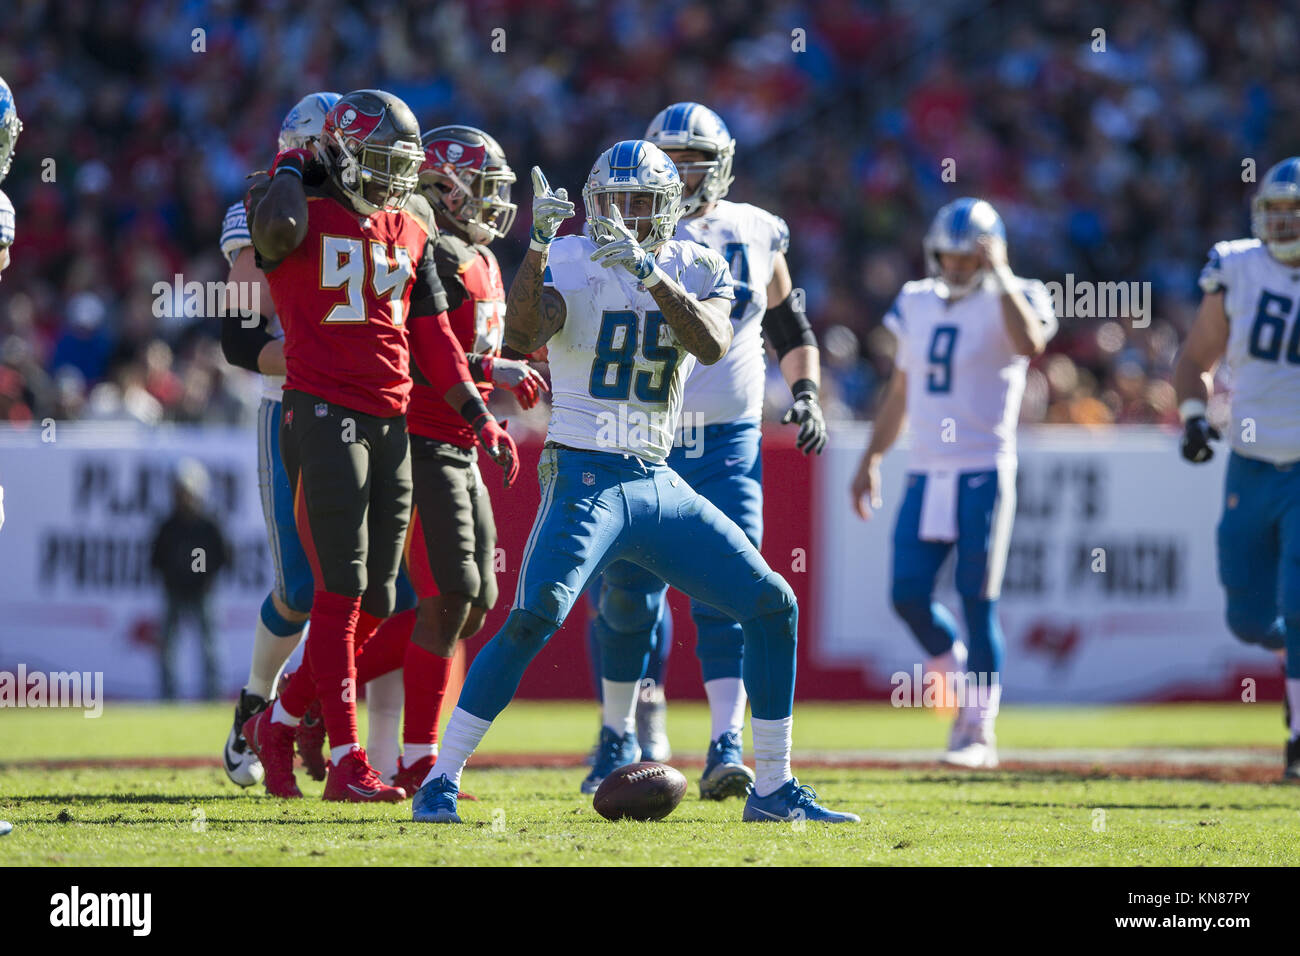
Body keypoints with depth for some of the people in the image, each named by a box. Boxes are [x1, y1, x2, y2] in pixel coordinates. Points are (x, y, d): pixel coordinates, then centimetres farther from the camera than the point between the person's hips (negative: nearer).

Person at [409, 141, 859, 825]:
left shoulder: (697, 271, 6)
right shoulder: (571, 262, -4)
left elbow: (712, 344, -16)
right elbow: (521, 338, -23)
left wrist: (647, 271, -27)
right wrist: (539, 240, -28)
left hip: (659, 484, 5)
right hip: (585, 479, -5)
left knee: (773, 606, 2)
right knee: (533, 617, -24)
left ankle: (772, 789, 15)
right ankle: (439, 782, -17)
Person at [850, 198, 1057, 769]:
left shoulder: (1010, 302, -4)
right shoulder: (917, 305, 12)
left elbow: (1030, 344, -29)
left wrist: (1000, 275, -23)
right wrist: (871, 458, 17)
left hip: (983, 473, -5)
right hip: (926, 474, 5)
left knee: (977, 602, -5)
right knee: (909, 596, -3)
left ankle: (977, 730, 1)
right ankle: (959, 674, 24)